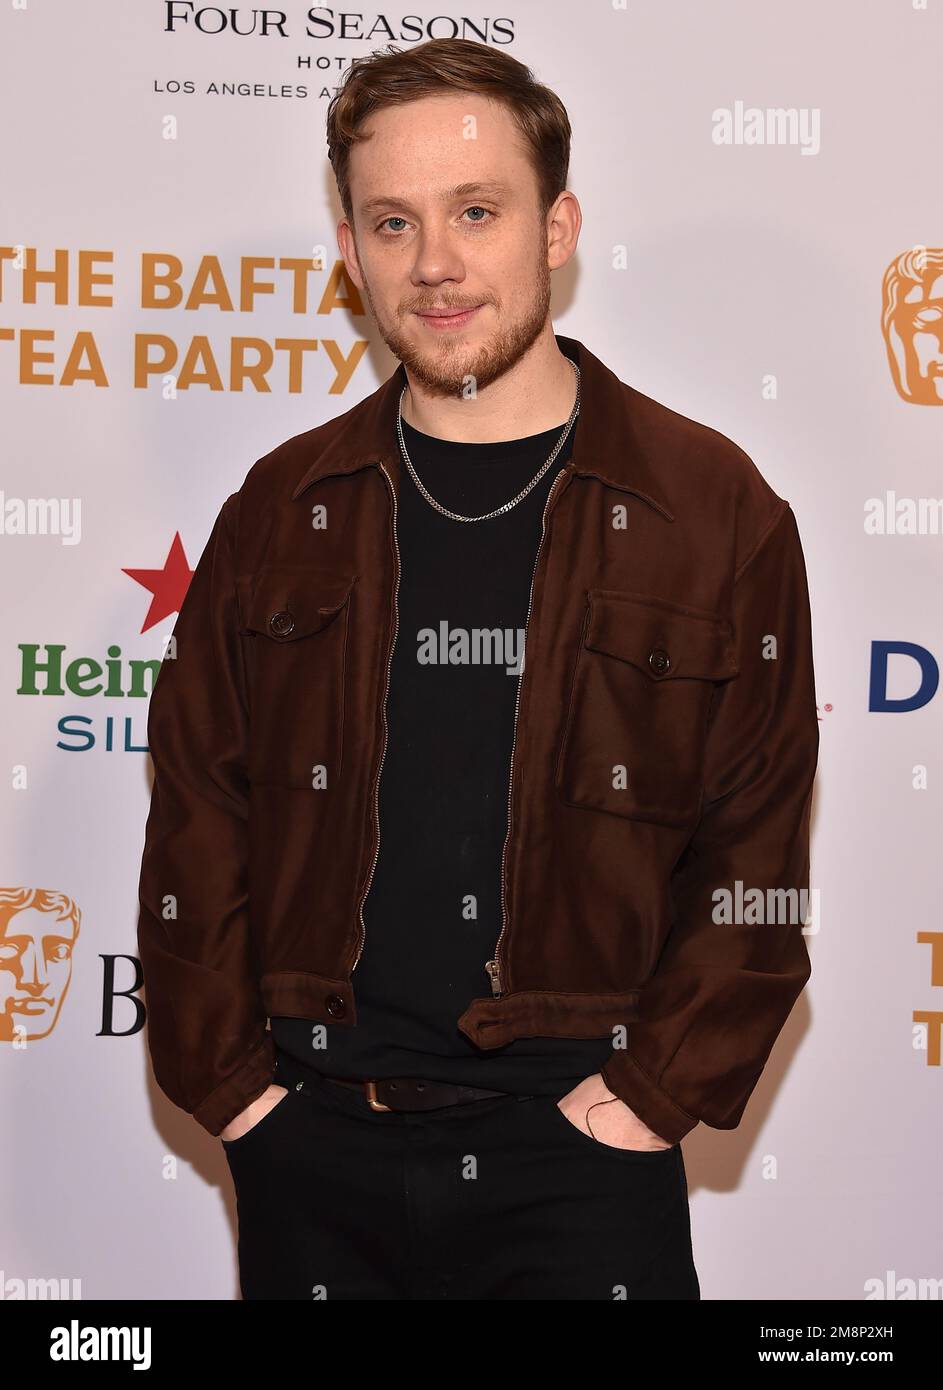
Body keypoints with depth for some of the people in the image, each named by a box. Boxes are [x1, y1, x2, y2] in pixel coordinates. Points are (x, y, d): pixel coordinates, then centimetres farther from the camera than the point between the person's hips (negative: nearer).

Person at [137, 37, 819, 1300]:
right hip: (310, 1150, 3)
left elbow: (756, 850, -2)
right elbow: (197, 816, 6)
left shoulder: (710, 509, -3)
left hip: (575, 1151, -2)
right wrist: (224, 1075, -1)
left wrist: (657, 1089, -8)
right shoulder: (283, 510, 4)